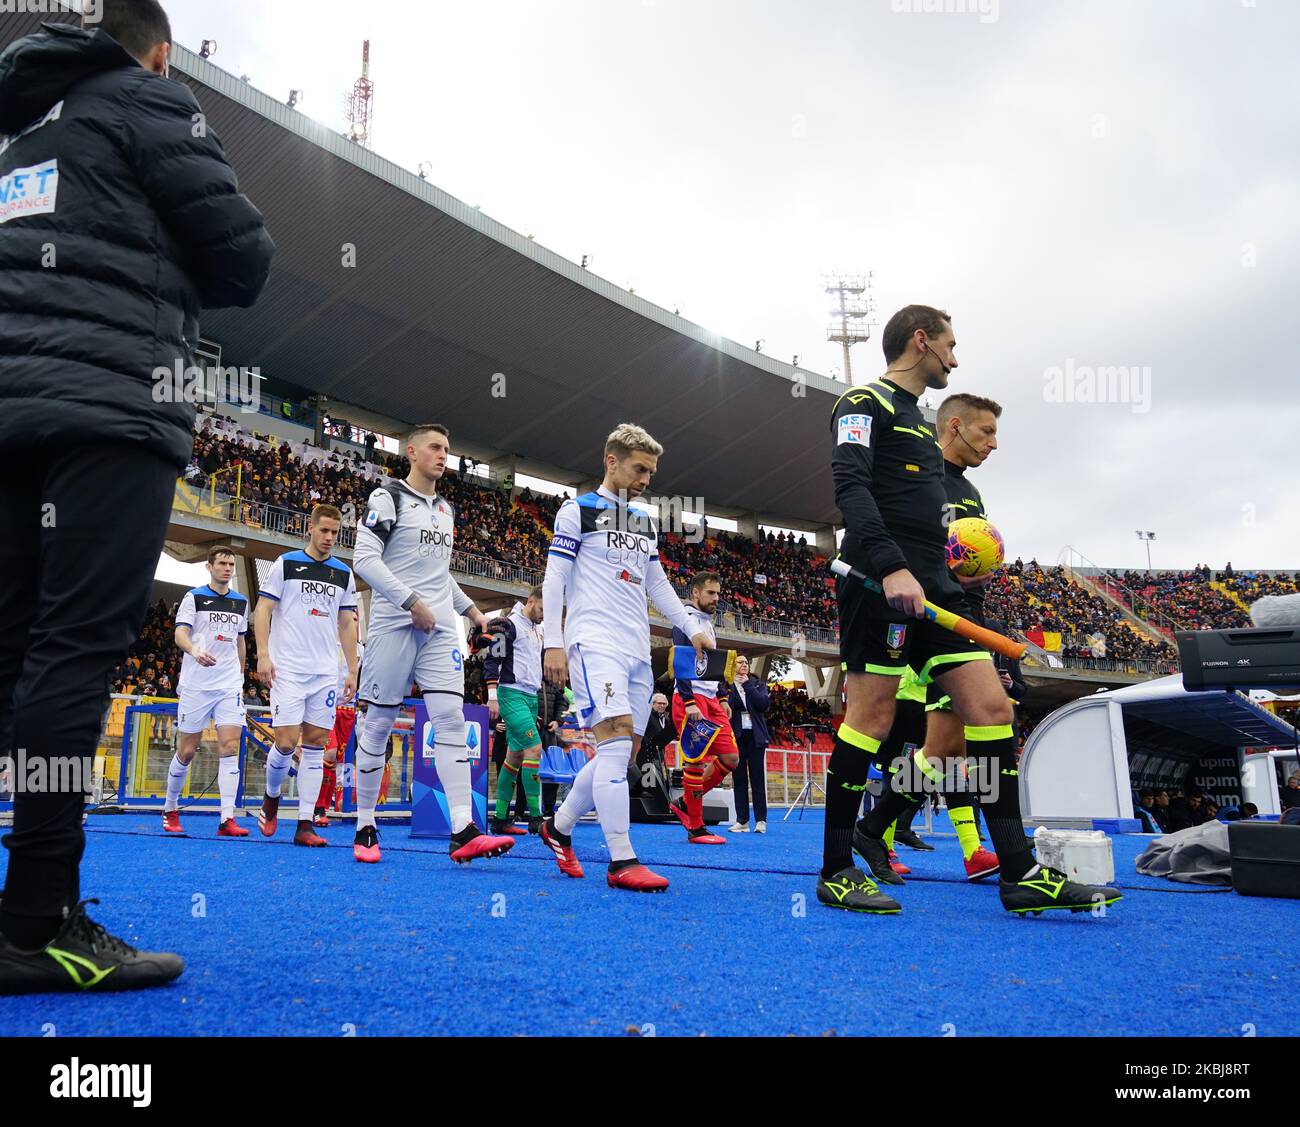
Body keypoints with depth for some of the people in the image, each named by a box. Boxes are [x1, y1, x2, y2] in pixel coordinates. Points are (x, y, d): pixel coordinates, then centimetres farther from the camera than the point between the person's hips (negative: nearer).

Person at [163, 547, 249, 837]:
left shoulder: (241, 602, 13)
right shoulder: (194, 597, 1)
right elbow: (180, 633, -12)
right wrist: (195, 651, -32)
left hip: (230, 686, 3)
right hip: (196, 684, -3)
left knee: (230, 747, -10)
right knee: (186, 751, 4)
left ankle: (227, 819, -13)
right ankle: (170, 810, 24)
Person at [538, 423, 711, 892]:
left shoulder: (646, 521, 20)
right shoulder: (578, 510, 1)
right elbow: (555, 578, -3)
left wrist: (692, 630, 15)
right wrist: (553, 643, -10)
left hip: (637, 649, 7)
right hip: (595, 641, -7)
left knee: (623, 752, 4)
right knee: (617, 740, -18)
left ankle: (558, 827, 21)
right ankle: (622, 861, -15)